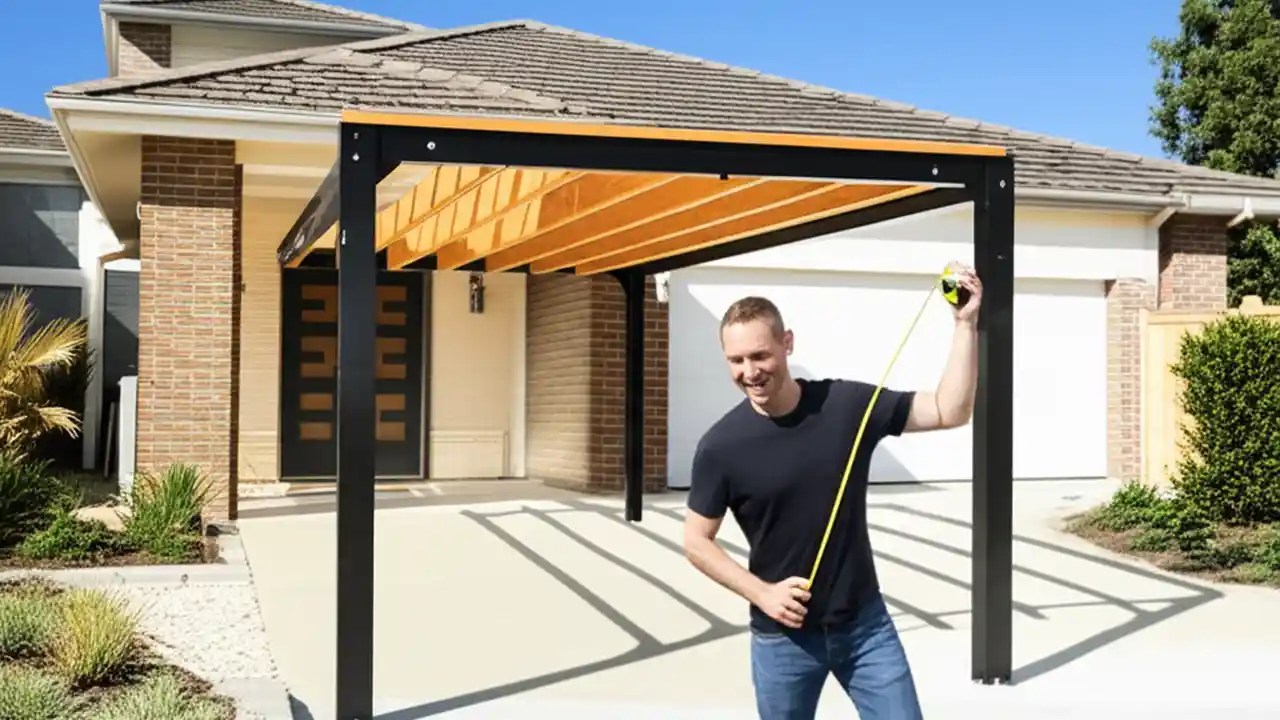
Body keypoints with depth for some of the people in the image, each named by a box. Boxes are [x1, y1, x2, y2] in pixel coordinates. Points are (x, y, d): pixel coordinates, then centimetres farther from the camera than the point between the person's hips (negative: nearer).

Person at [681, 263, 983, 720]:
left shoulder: (849, 405, -8)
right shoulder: (721, 446, -12)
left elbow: (950, 411, -4)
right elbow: (696, 542, -3)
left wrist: (966, 323, -13)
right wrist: (760, 593, -14)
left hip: (864, 622, 2)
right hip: (781, 636, -1)